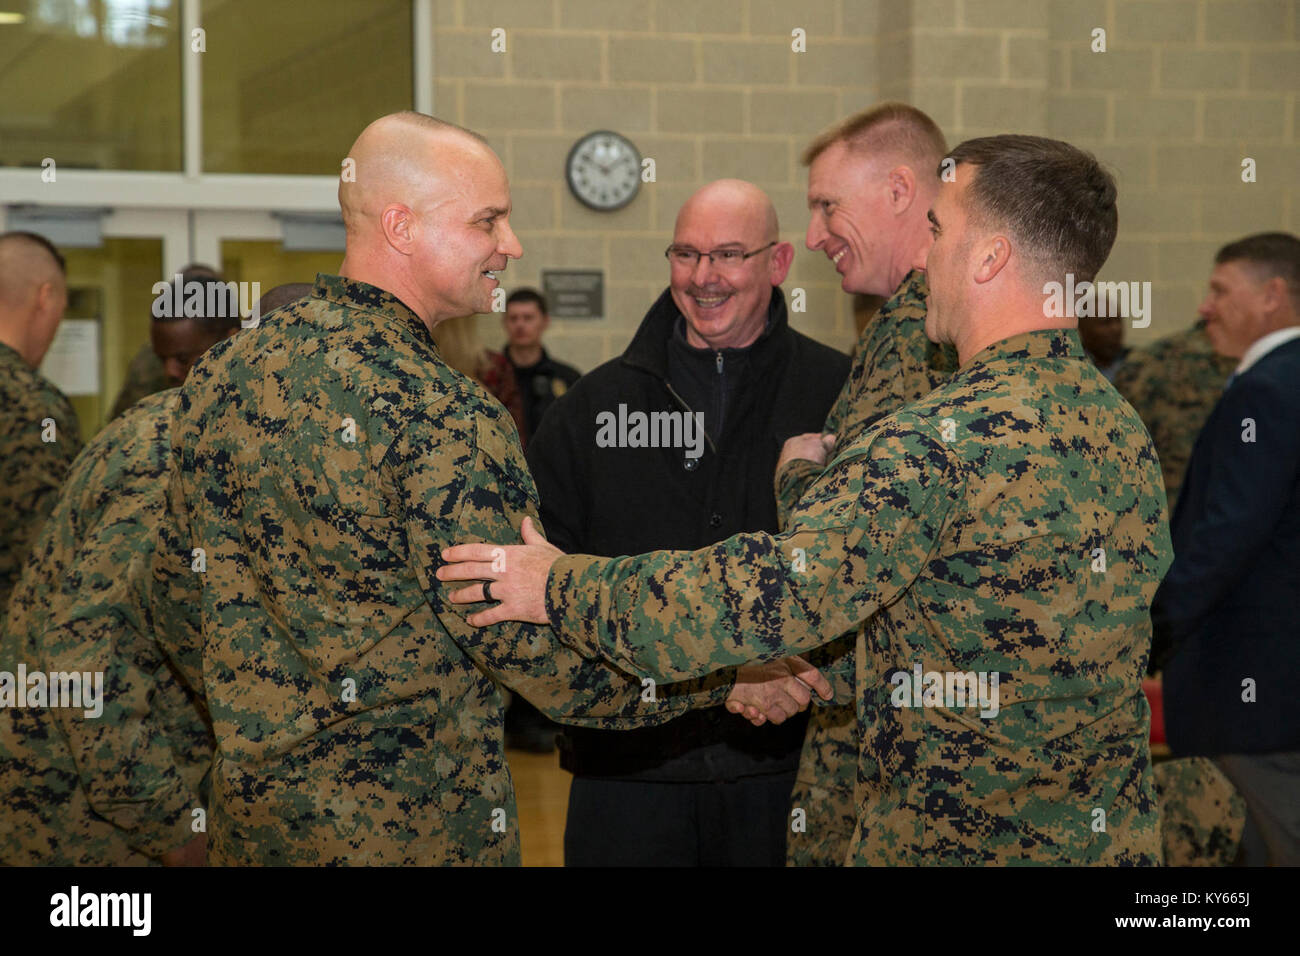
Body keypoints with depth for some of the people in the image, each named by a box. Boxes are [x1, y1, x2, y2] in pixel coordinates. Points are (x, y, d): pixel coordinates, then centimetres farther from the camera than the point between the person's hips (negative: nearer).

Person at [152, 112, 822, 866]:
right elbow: (525, 641, -20)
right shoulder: (442, 417, -20)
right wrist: (725, 682, -11)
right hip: (411, 824, -6)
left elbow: (181, 591, 10)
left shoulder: (222, 373, 2)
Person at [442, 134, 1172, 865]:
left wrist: (561, 588, -15)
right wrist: (812, 674, 12)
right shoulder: (1126, 428, 5)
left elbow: (771, 596, -26)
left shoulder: (947, 442, -23)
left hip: (954, 844, -8)